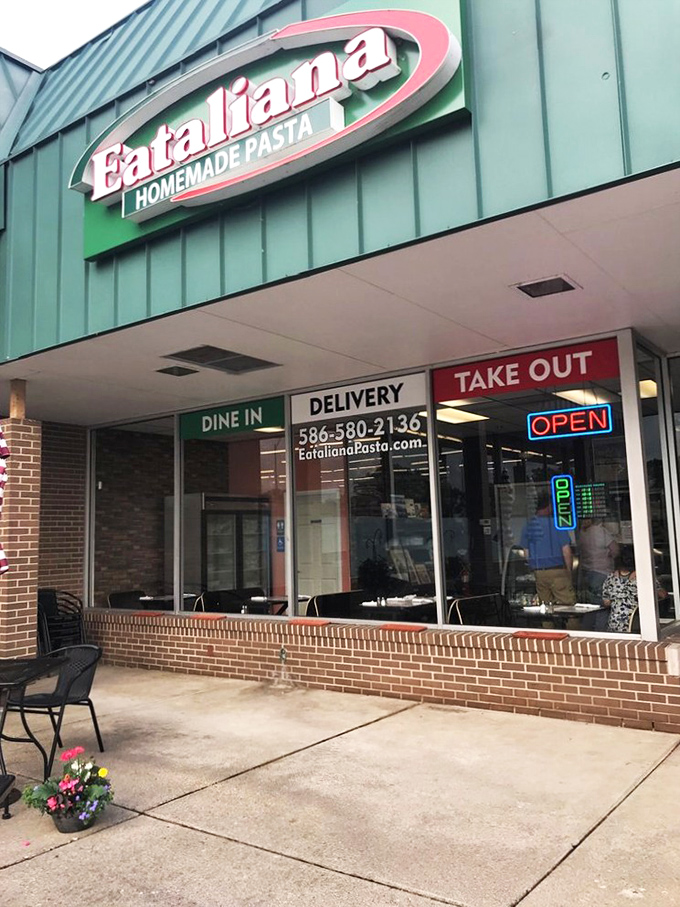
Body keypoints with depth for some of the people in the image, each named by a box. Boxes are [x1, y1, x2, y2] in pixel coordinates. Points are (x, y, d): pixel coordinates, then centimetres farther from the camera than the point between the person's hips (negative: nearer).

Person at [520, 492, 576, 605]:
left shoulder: (528, 526, 5)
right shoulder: (556, 524, -9)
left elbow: (527, 555, 8)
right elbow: (566, 551, -9)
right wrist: (569, 571, 4)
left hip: (538, 573, 5)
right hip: (557, 571, -5)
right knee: (568, 605, -2)